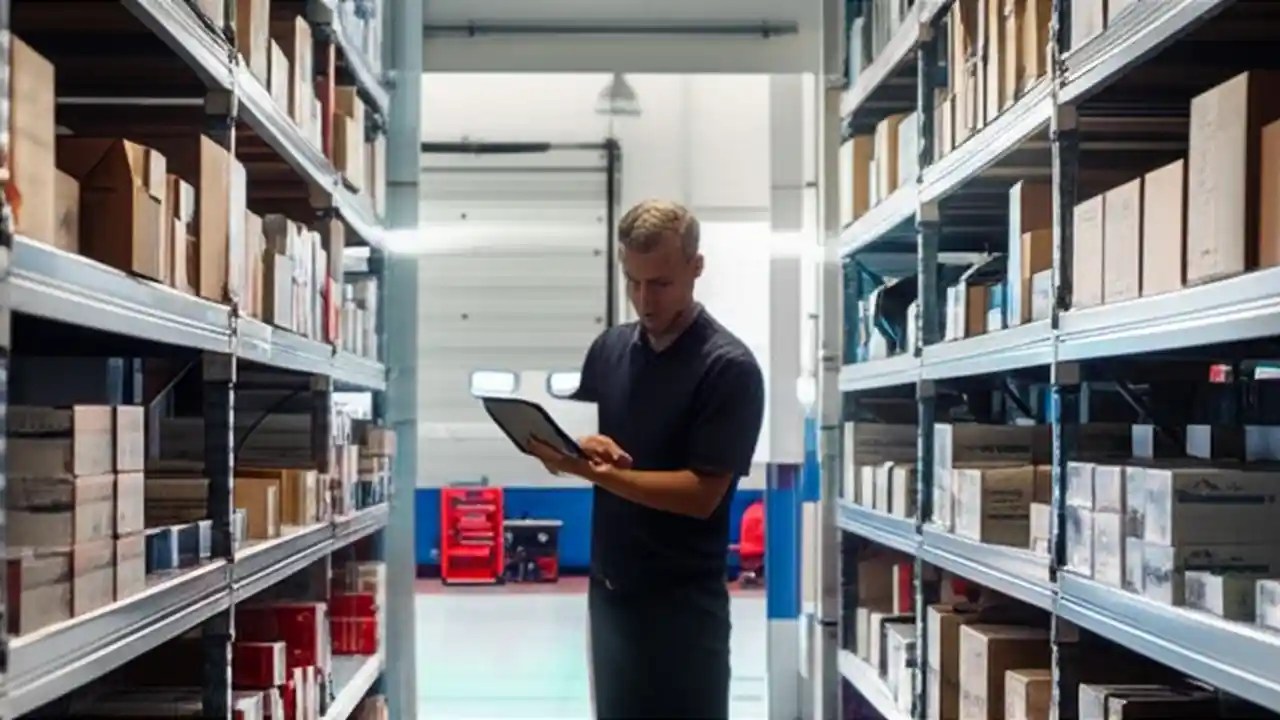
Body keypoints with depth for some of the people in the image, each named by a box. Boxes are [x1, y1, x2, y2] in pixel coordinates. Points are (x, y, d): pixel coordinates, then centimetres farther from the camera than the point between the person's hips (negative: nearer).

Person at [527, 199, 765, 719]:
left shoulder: (730, 367, -13)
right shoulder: (609, 348, 6)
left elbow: (702, 494, -18)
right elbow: (571, 440, 12)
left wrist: (594, 472, -25)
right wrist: (585, 446, -12)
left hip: (684, 600, -6)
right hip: (609, 585, 6)